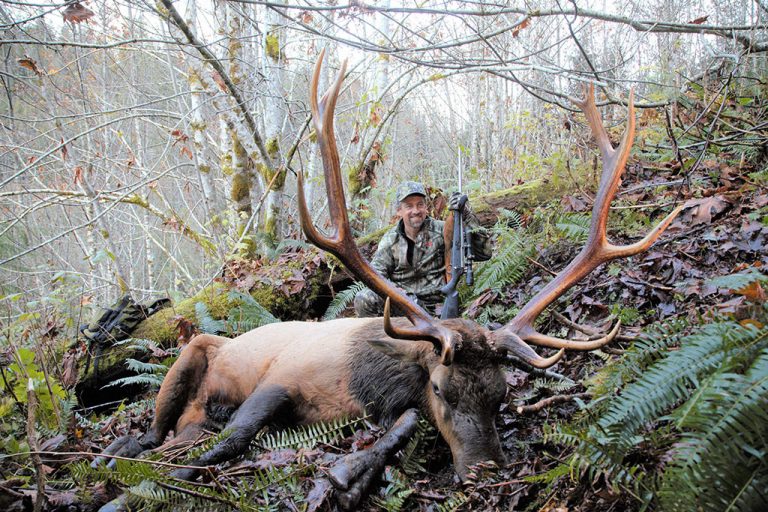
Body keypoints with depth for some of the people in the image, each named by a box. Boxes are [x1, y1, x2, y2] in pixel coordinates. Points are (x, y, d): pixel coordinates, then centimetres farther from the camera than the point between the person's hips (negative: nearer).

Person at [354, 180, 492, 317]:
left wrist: (467, 217, -19)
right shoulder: (390, 240, 4)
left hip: (433, 309, -2)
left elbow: (483, 253, -6)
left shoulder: (441, 230, -2)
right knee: (364, 299, -24)